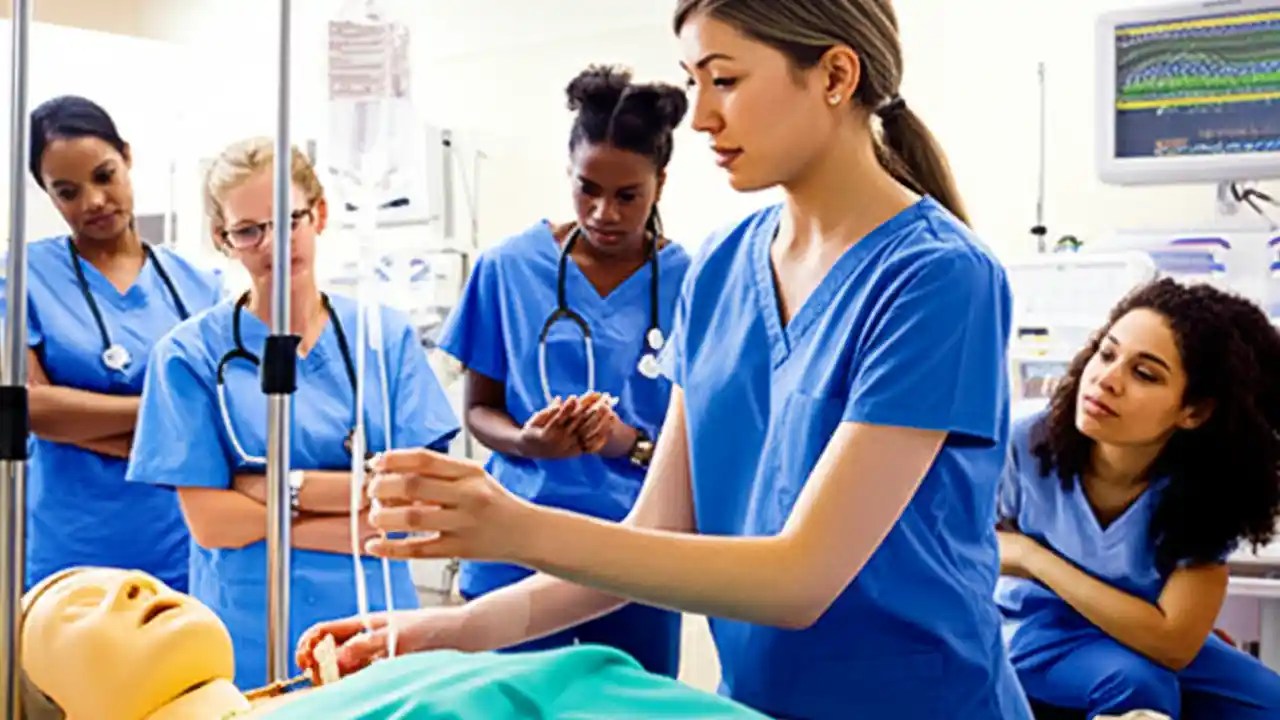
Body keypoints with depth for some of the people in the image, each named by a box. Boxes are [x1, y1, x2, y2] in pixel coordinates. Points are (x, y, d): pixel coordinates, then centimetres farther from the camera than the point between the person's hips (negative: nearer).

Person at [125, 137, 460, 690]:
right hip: (249, 644, -2)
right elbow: (210, 521, -10)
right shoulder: (192, 353, -5)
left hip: (374, 623, 2)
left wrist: (285, 487, -11)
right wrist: (363, 506, -11)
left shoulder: (386, 336, 1)